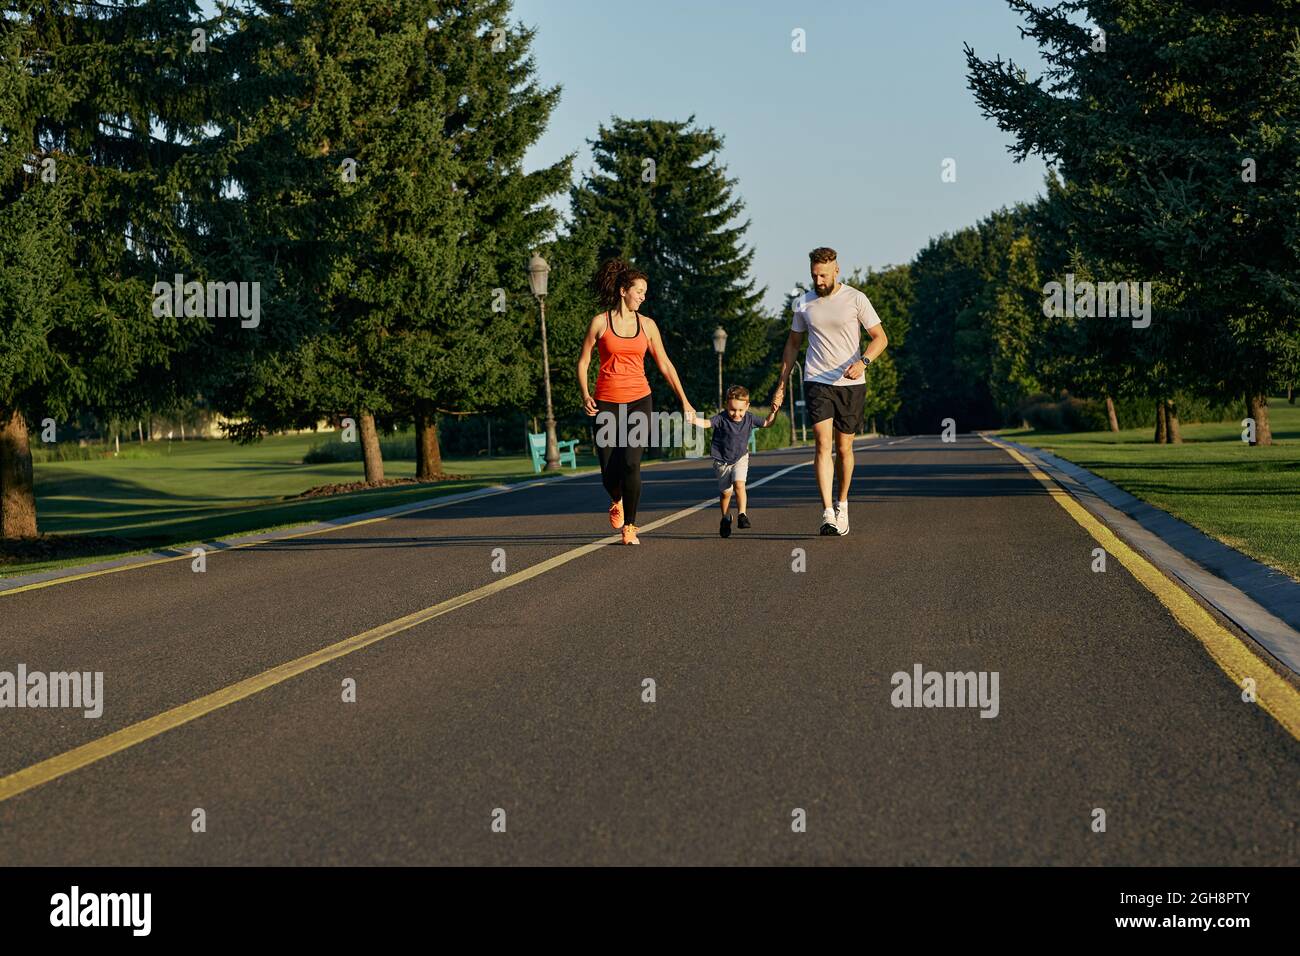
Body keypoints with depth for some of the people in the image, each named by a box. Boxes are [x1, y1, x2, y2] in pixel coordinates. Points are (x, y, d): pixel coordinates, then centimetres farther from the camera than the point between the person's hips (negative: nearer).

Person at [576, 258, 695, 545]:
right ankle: (617, 501, 36)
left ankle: (630, 527, -2)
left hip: (639, 401, 1)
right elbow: (583, 361, 5)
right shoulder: (600, 322, 0)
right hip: (607, 402, -1)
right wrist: (585, 395, -10)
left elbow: (665, 364, 11)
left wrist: (684, 401, 9)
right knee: (609, 471, 0)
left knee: (631, 464, -15)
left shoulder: (647, 325, 7)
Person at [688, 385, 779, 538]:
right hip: (722, 461, -1)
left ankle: (742, 515, -16)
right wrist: (695, 420, -56)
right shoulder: (722, 418, -19)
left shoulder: (749, 419, -9)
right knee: (726, 492, 7)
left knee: (739, 484, -23)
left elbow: (767, 424, 7)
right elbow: (707, 423, -36)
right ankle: (725, 519, 28)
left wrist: (774, 412, -10)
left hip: (740, 458, 1)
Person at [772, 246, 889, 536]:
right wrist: (782, 385, 12)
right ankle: (827, 514, -18)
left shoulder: (856, 299, -2)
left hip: (851, 384, -1)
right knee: (823, 445, -13)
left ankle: (842, 505, 27)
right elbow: (793, 344, 17)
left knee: (844, 448, 8)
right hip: (817, 382, 1)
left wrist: (862, 362, -21)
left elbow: (880, 337, -2)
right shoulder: (803, 303, 6)